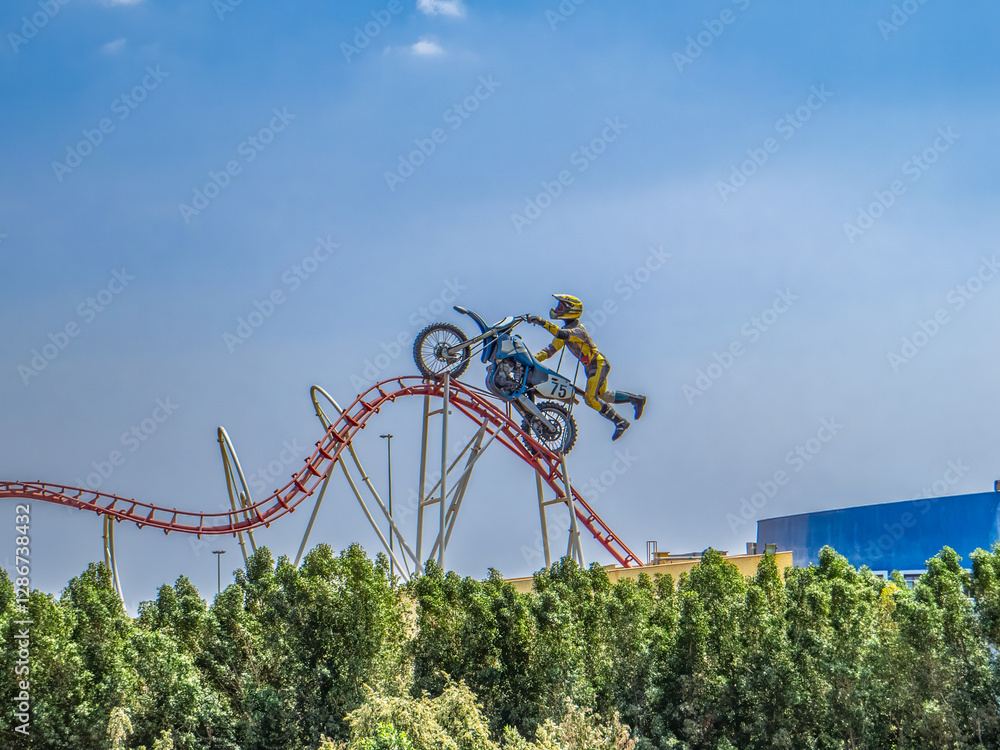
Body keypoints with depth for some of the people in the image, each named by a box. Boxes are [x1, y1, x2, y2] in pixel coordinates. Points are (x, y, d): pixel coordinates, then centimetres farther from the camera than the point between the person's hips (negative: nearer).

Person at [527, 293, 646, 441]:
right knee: (602, 396, 19)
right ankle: (636, 399, 32)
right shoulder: (565, 330, 6)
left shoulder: (579, 329, -22)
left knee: (591, 398, -19)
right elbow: (552, 349, 6)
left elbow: (565, 335, -43)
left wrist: (543, 323, -50)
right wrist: (534, 359, -9)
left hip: (598, 364, -10)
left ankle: (620, 422, -13)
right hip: (590, 367, 10)